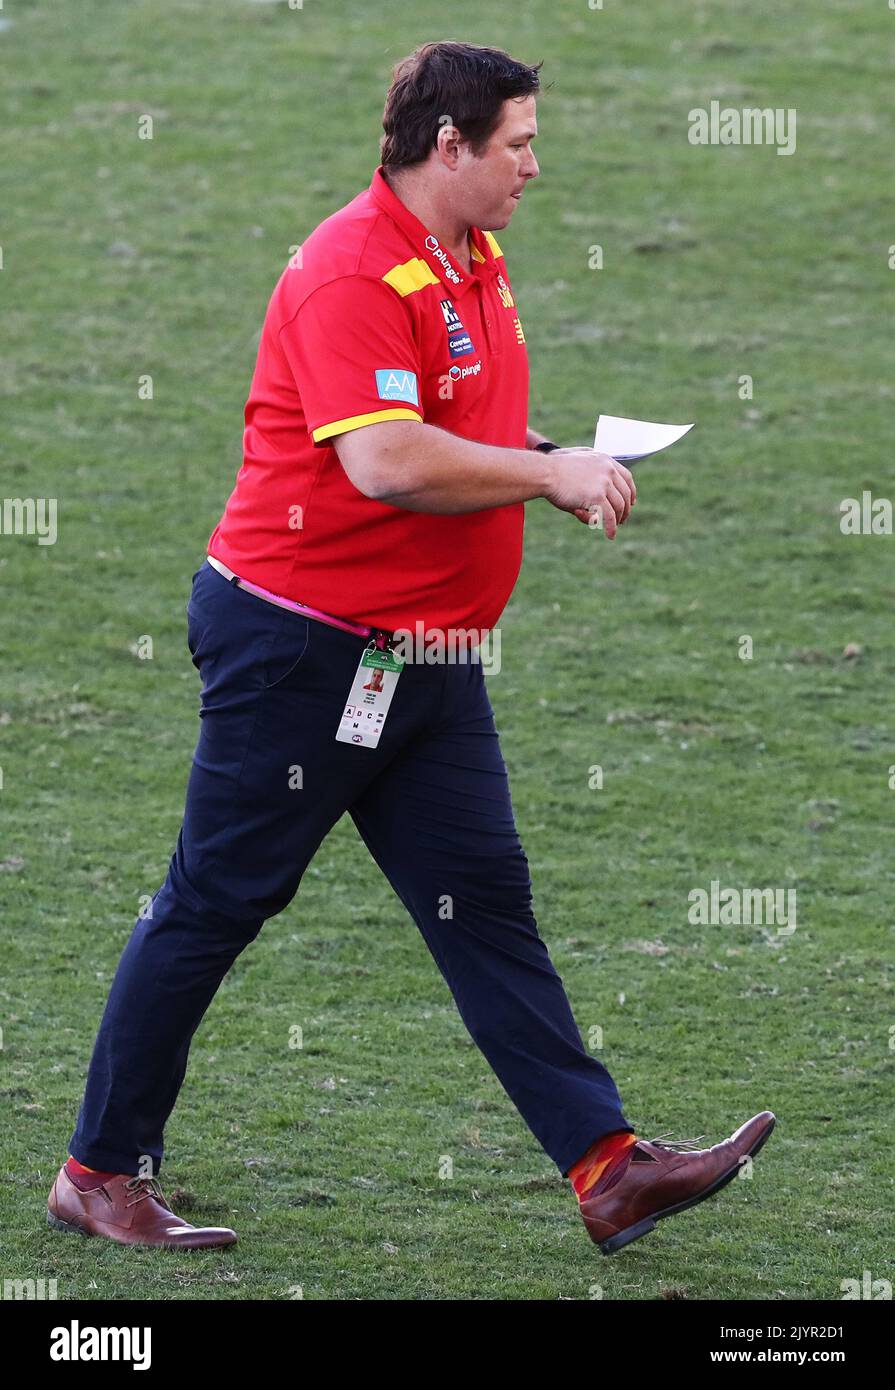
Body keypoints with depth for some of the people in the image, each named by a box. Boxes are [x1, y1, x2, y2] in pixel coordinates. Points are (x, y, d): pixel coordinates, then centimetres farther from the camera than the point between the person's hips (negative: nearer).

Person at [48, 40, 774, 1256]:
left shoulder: (478, 266, 12)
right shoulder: (352, 272, -20)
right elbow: (385, 460, -30)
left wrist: (565, 463, 7)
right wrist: (551, 474, -20)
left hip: (427, 656, 9)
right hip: (300, 642, -9)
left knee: (486, 903, 5)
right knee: (213, 905, 2)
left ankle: (609, 1168, 1)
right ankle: (100, 1171, 13)